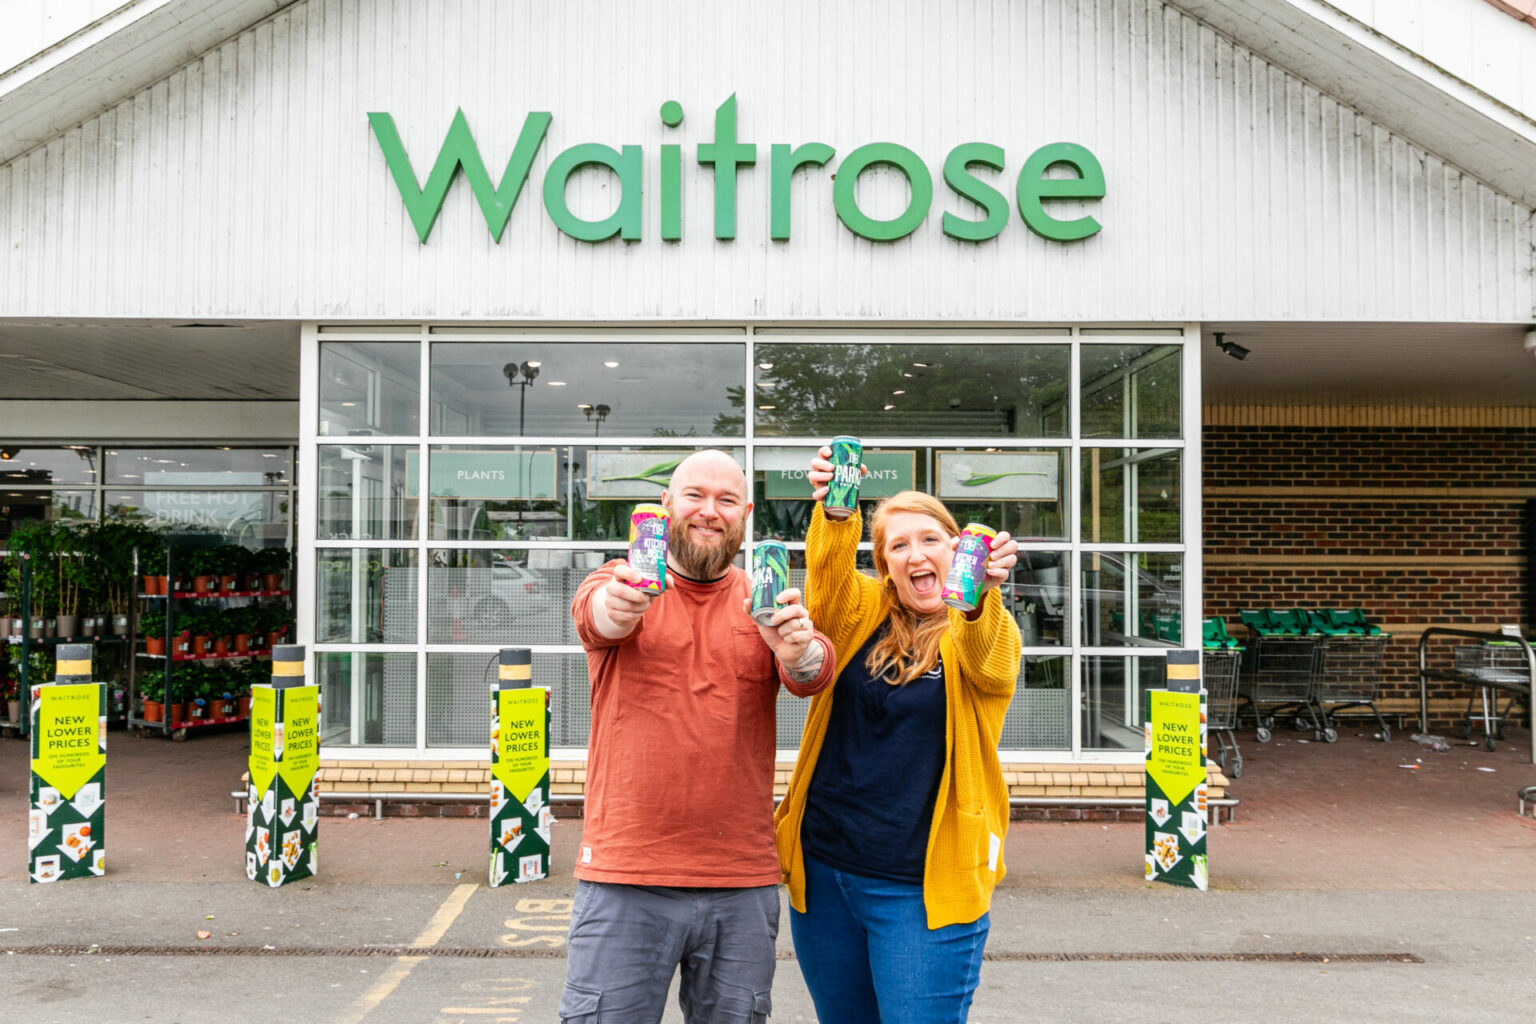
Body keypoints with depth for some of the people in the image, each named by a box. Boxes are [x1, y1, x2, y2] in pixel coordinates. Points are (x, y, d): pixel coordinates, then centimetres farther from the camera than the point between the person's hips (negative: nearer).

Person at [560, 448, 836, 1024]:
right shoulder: (626, 584, 3)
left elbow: (813, 674, -12)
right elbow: (592, 612, -21)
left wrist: (798, 649, -36)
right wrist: (617, 606, -45)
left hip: (743, 887, 2)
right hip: (624, 879, -2)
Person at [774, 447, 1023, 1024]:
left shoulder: (989, 630, -3)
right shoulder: (859, 613, 3)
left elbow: (986, 660, -26)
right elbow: (827, 572, -17)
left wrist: (982, 591, -48)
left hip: (924, 889, -3)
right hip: (822, 871, 4)